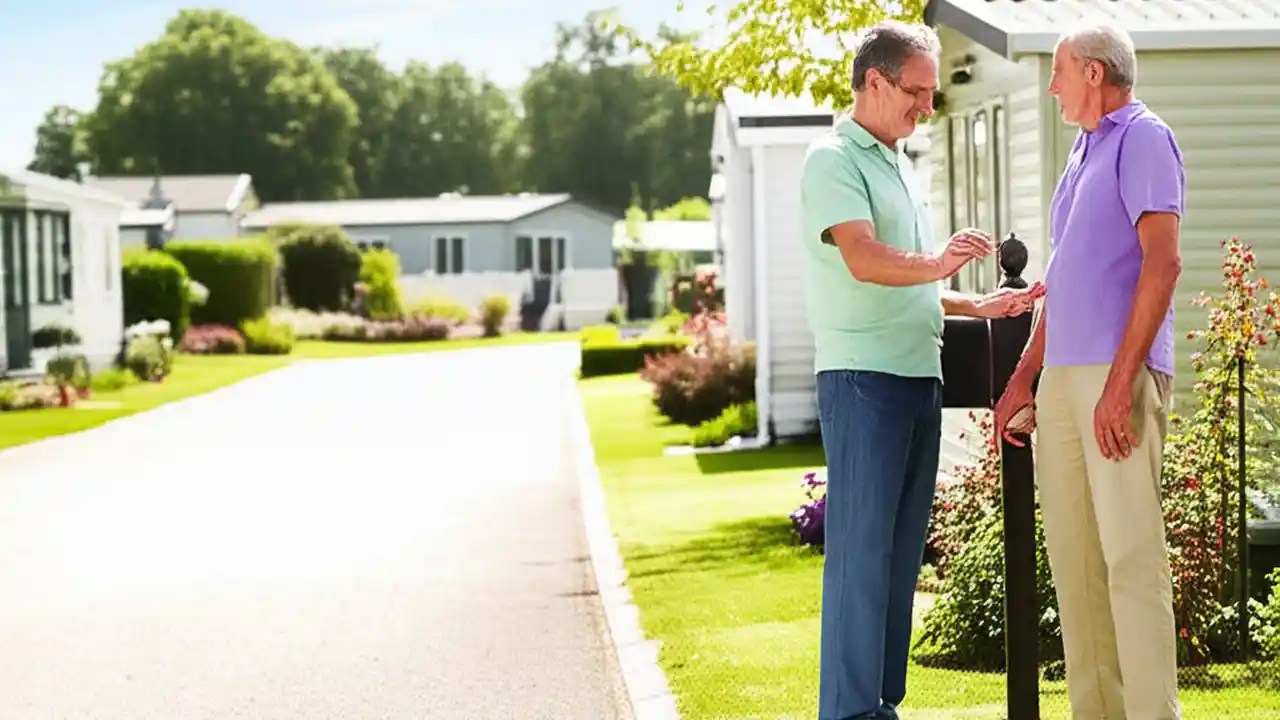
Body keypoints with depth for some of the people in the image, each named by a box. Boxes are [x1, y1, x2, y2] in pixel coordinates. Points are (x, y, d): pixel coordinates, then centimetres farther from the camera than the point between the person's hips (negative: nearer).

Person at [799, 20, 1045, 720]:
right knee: (860, 554, -9)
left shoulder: (899, 165, 21)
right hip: (862, 379, -9)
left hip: (918, 377, 9)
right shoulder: (834, 159, -7)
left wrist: (977, 306, 16)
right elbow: (863, 261, -23)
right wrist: (934, 266, -39)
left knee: (901, 556, 9)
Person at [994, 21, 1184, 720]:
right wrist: (1022, 380, 22)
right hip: (1061, 375, 9)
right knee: (1072, 556, 7)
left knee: (1130, 550, -12)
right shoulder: (1083, 151, 21)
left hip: (1117, 374, -9)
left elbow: (1162, 261, -15)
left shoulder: (1143, 138, -5)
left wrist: (1121, 383, -20)